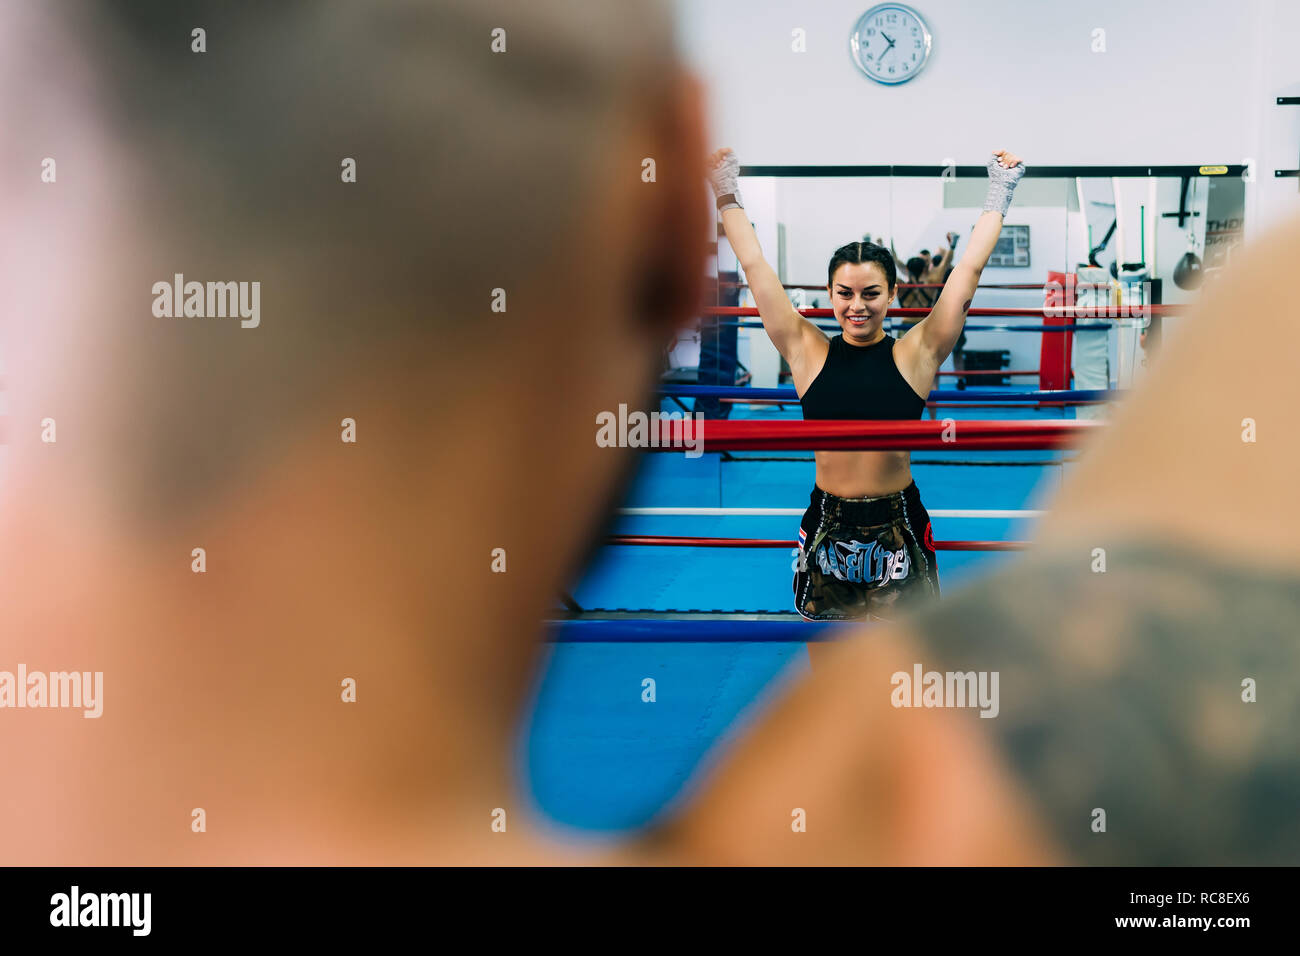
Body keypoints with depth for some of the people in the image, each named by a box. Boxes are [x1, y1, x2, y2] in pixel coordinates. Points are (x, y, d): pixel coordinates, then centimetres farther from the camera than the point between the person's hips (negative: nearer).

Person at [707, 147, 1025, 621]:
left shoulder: (914, 355, -1)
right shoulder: (810, 353, 1)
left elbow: (969, 270, 3)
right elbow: (755, 267, 5)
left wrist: (998, 196, 7)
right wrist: (728, 195, 10)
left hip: (897, 525, -1)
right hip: (828, 524, 1)